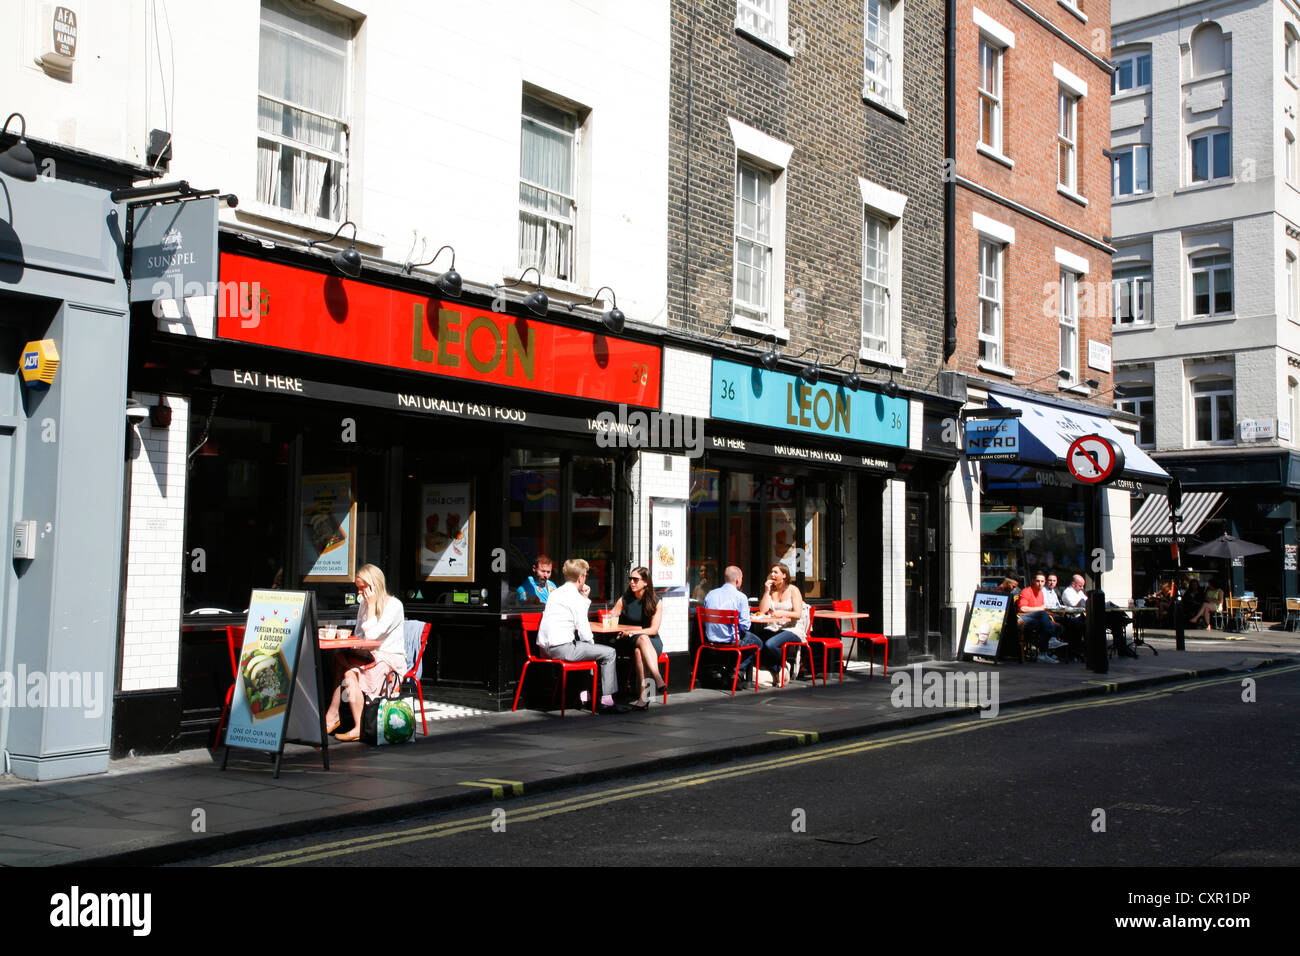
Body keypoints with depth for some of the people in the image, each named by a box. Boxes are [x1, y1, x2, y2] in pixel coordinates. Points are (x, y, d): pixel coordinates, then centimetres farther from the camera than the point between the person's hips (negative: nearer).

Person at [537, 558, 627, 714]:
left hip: (545, 647, 10)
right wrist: (591, 642, 7)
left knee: (585, 646, 34)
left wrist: (585, 599, 21)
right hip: (562, 648, -10)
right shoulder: (575, 597, -9)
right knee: (608, 652, -4)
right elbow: (583, 628, -11)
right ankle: (606, 702, -5)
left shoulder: (554, 593, 19)